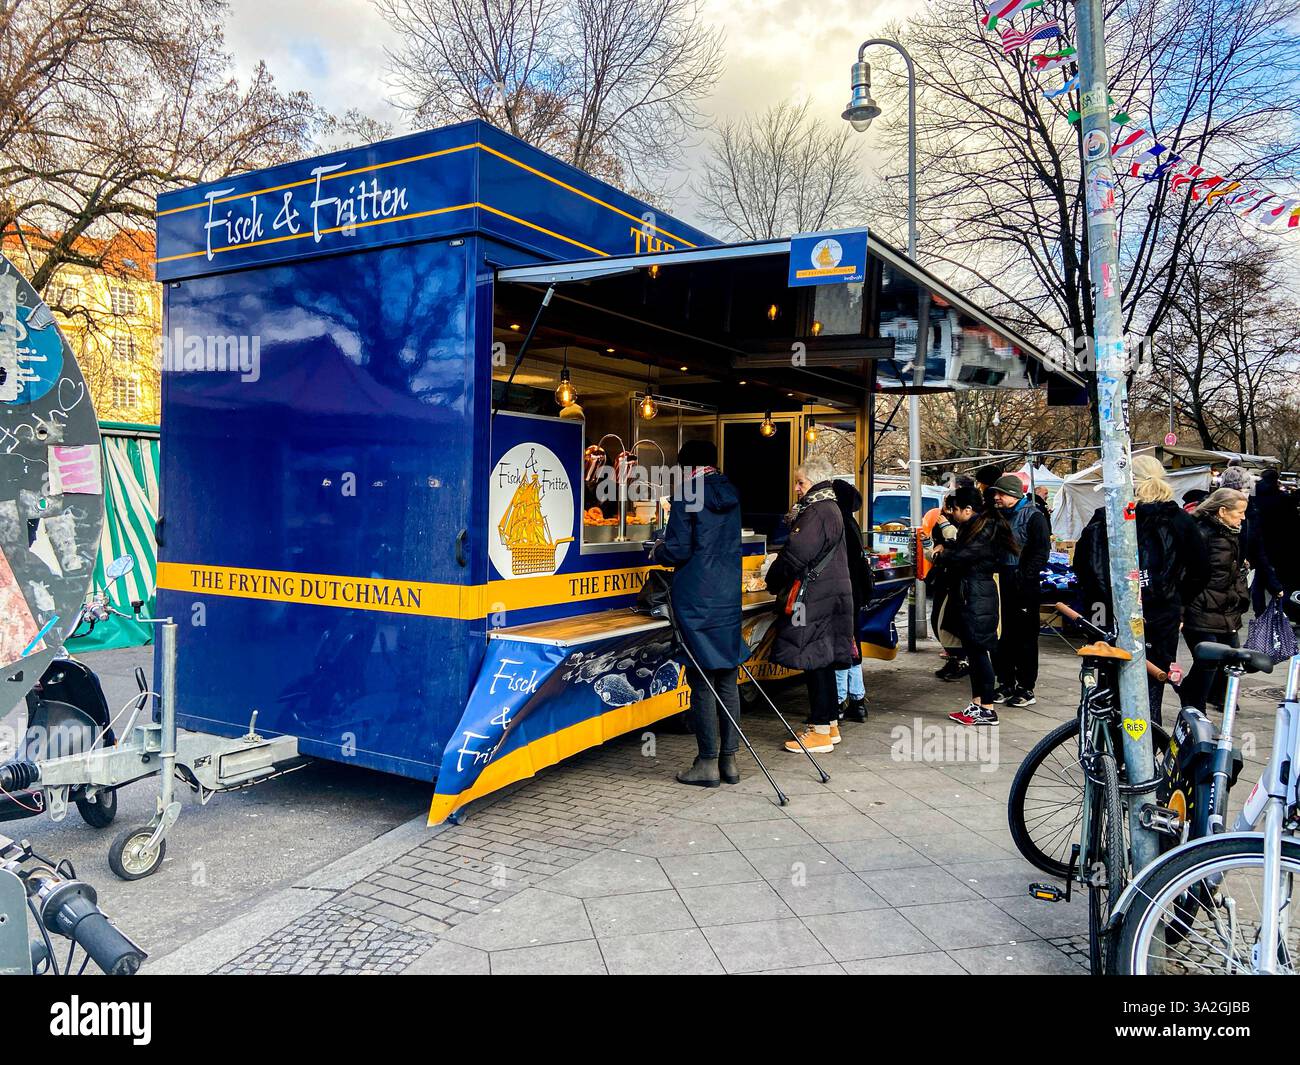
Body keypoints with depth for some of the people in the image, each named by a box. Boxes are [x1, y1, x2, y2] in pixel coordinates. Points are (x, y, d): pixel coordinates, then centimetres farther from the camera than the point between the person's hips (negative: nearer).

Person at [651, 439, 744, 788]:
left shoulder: (688, 494, -10)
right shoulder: (731, 493, 10)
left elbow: (677, 550, -13)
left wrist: (657, 551, 9)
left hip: (696, 599, -6)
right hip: (729, 597, 6)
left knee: (701, 680, 0)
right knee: (727, 679, 10)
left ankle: (708, 762, 4)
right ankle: (729, 759, 16)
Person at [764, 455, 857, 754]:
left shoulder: (817, 512, -16)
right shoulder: (831, 509, 18)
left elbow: (795, 555, -19)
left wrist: (773, 581, -4)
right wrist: (781, 579, 19)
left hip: (815, 599, -10)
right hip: (832, 594, 10)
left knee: (815, 662, -6)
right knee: (824, 660, 15)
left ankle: (820, 732, -1)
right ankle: (830, 724, 23)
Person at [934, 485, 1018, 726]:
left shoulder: (985, 530, -14)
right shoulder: (972, 527, 17)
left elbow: (961, 556, -20)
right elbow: (962, 546, 20)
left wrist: (943, 553, -2)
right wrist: (946, 548, 2)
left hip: (978, 599, -10)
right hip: (968, 598, 10)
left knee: (980, 651, -6)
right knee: (973, 652, 12)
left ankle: (987, 710, -1)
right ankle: (977, 705, 18)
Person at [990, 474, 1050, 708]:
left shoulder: (1033, 516, -7)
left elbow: (1041, 552, -13)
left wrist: (1024, 578, -18)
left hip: (1024, 587, -7)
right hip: (1003, 585, 7)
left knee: (1025, 637, 1)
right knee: (1003, 637, 10)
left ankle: (1026, 688, 8)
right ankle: (1006, 683, 20)